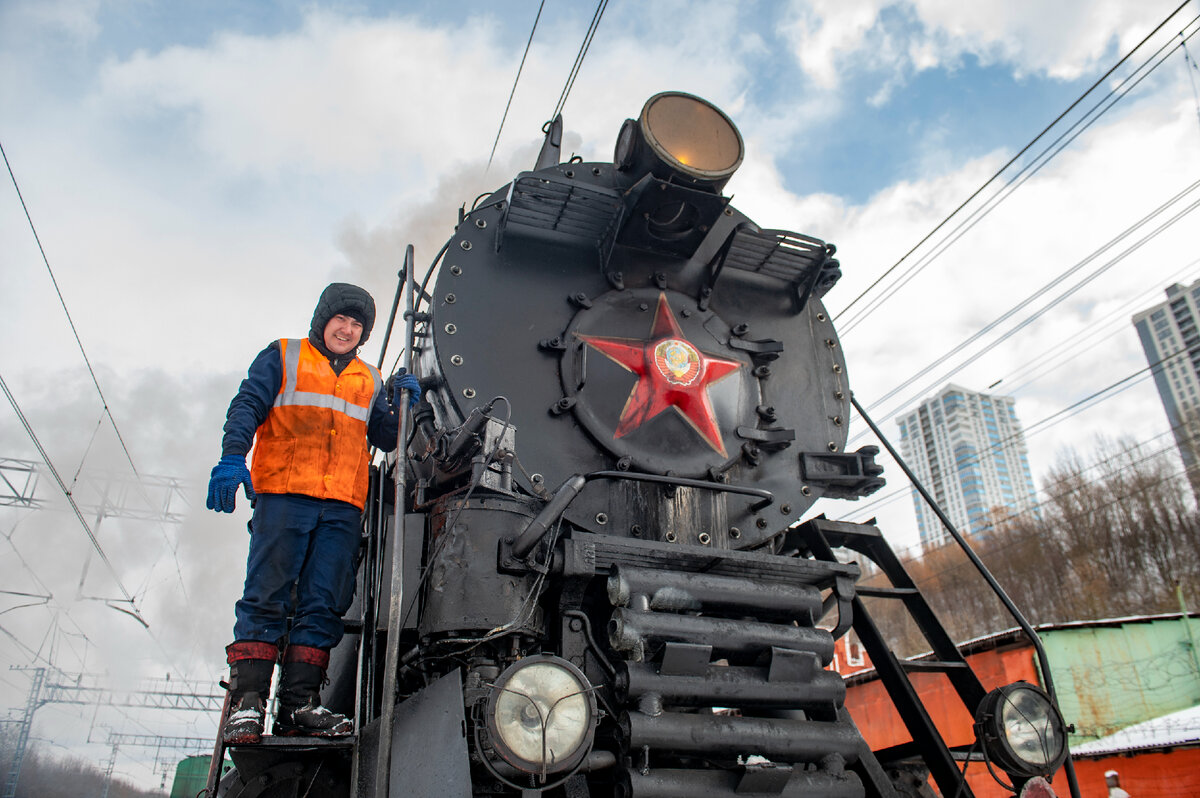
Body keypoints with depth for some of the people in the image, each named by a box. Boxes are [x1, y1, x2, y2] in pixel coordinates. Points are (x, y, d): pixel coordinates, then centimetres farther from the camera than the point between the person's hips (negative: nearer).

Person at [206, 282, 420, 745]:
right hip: (283, 496, -3)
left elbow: (384, 439, 23)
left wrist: (403, 406, 5)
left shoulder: (369, 380, 25)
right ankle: (246, 702, -4)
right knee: (266, 597, -7)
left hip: (342, 508, 3)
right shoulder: (282, 357, 16)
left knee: (323, 606, -2)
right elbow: (246, 406, 4)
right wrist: (232, 458, -12)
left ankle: (299, 705, 1)